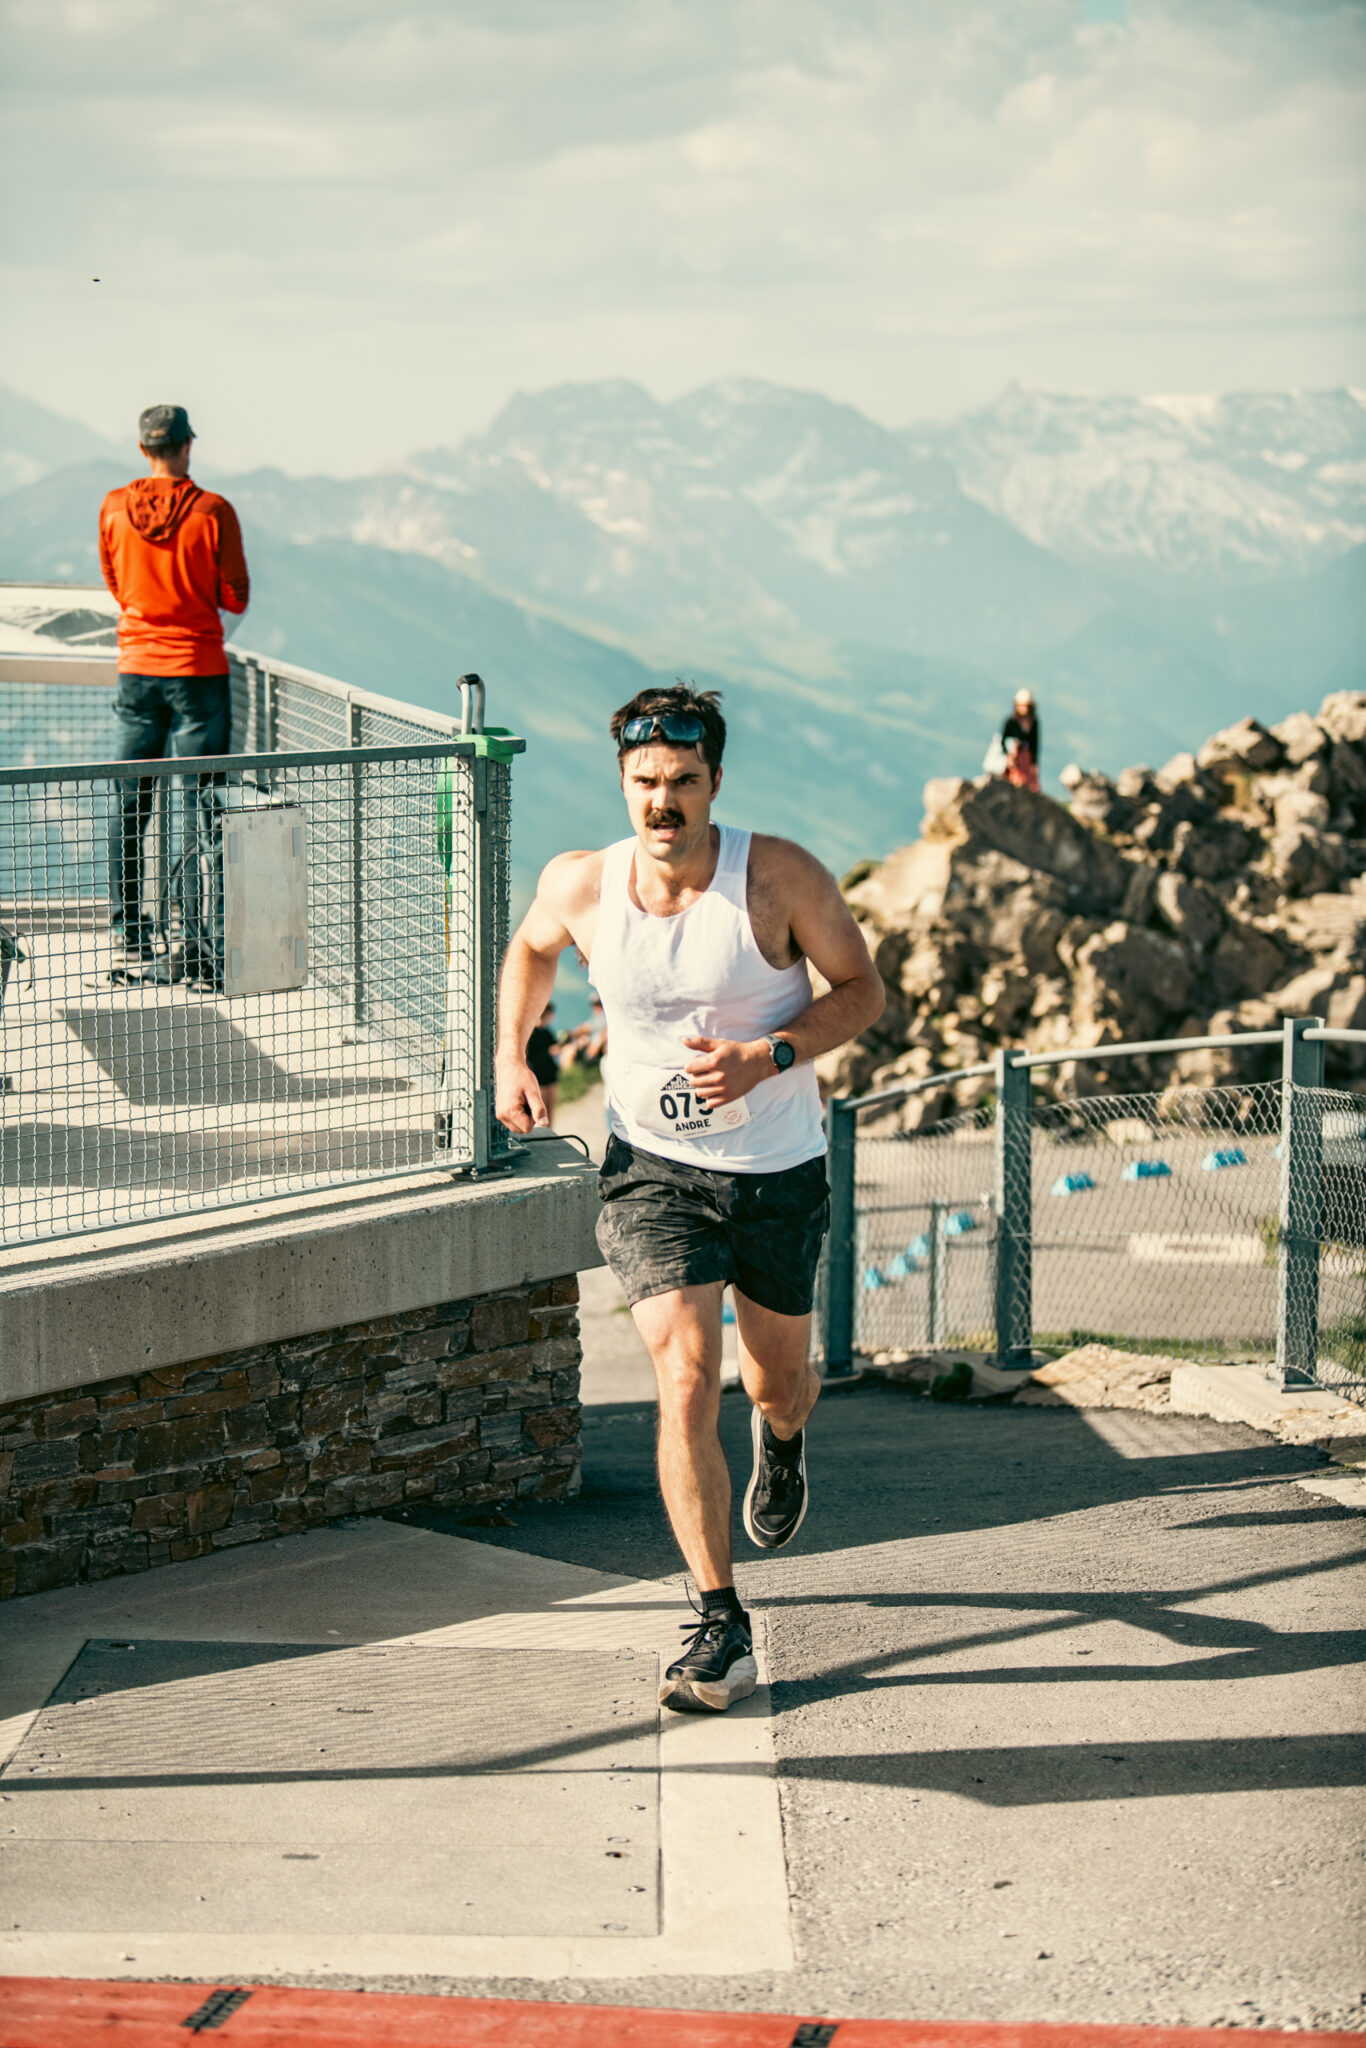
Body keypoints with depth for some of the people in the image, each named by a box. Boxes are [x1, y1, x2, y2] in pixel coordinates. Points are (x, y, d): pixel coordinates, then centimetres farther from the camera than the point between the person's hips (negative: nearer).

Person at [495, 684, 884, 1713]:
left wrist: (767, 1057, -22)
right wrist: (512, 1056, 1)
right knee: (685, 1382, -17)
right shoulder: (580, 886, -11)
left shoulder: (781, 876, -18)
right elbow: (532, 949, 13)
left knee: (778, 1381, 18)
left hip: (780, 1172, 0)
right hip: (653, 1171, 0)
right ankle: (721, 1627, -9)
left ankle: (783, 1437, 59)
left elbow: (864, 987, -7)